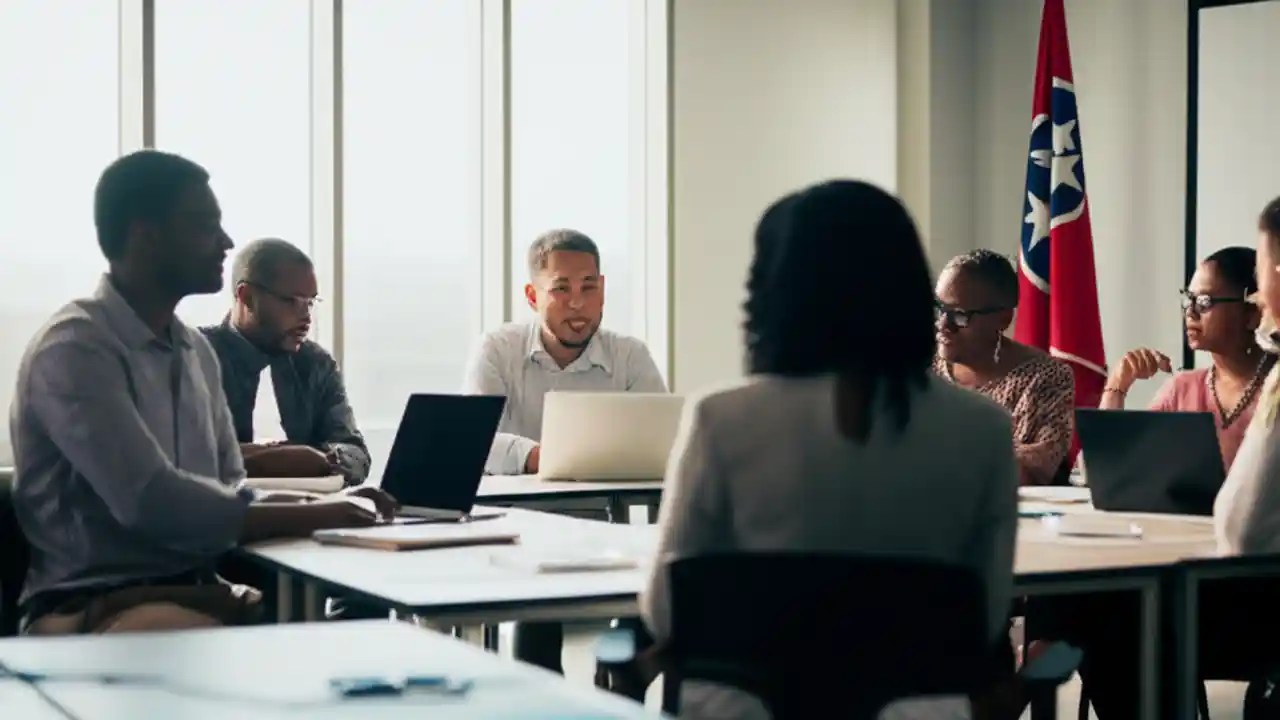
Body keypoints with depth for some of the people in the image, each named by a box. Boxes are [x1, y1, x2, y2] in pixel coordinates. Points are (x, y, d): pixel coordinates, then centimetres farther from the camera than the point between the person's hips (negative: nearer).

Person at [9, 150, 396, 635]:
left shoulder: (196, 351, 14)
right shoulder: (74, 349, -13)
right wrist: (311, 516, -17)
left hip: (199, 592, 8)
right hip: (93, 609, -8)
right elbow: (151, 502, -23)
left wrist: (326, 510, -4)